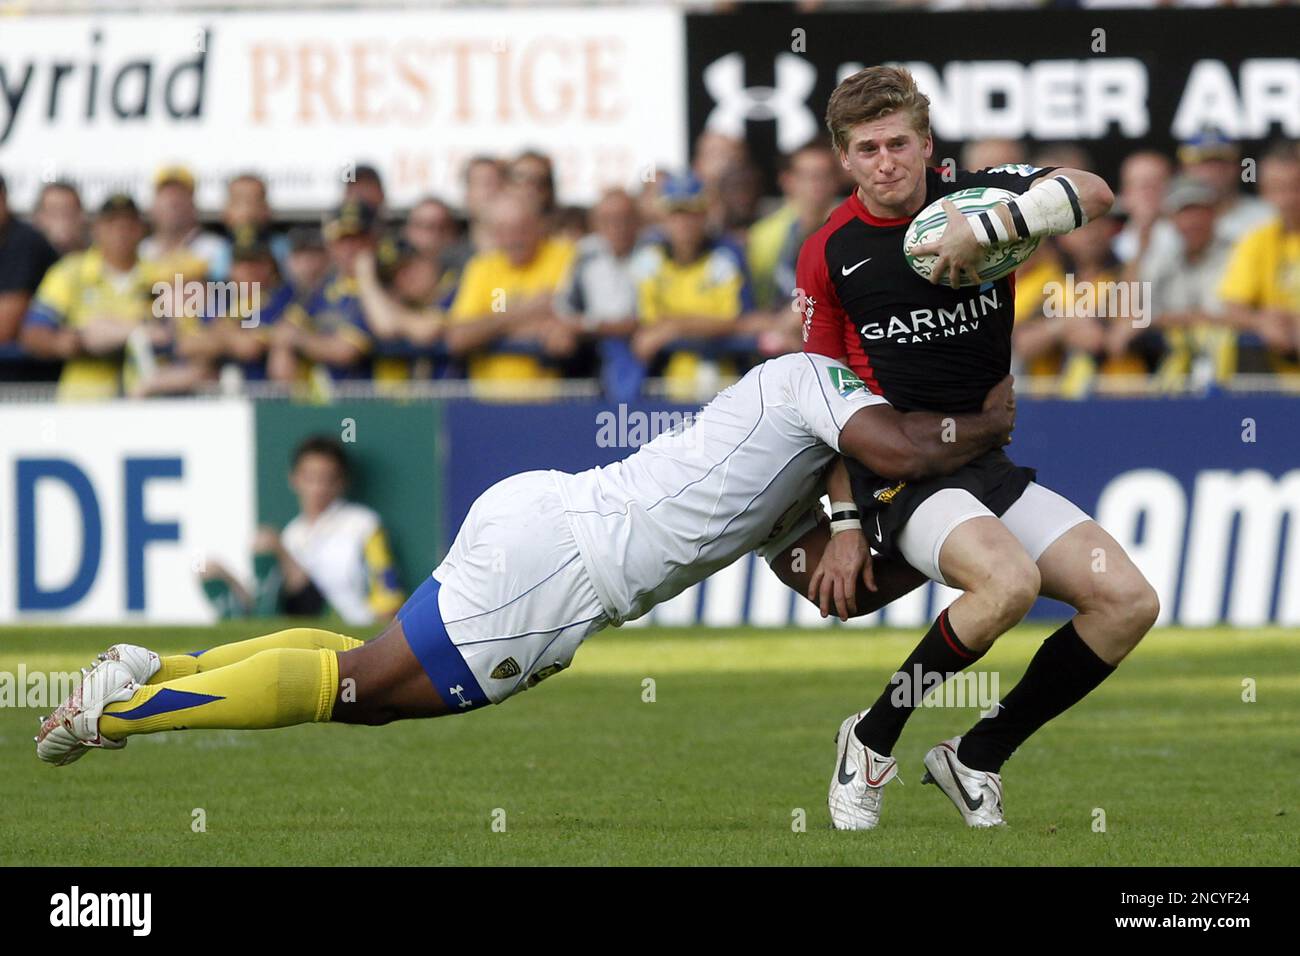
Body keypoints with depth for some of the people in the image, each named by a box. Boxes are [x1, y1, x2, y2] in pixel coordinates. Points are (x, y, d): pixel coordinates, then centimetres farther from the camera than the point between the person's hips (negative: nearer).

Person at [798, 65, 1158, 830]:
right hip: (896, 472, -4)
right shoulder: (831, 253, -1)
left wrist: (986, 229, -29)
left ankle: (976, 761, 2)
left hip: (988, 467, 4)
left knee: (1130, 601, -10)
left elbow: (1092, 194, -17)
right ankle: (871, 742, -15)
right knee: (1008, 578, -34)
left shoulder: (976, 198, 1)